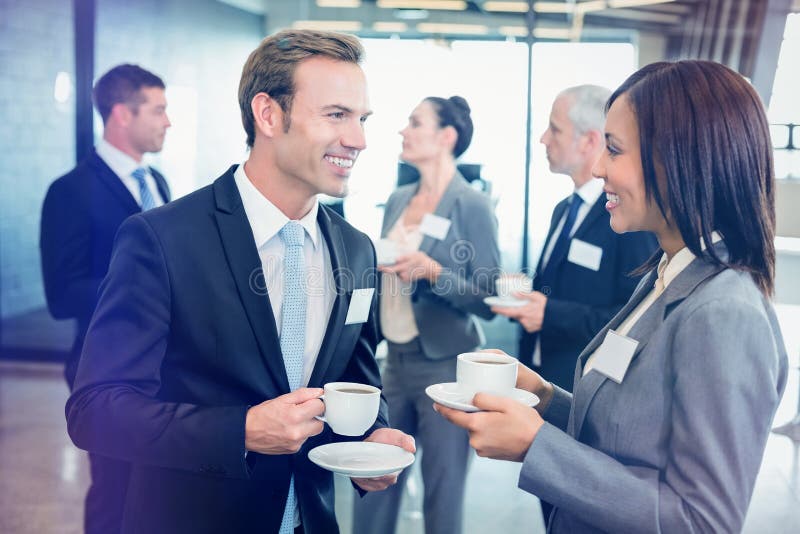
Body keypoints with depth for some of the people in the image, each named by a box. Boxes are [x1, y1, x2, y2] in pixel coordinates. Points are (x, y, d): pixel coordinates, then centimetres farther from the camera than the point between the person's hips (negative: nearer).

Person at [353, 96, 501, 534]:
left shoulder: (472, 206, -10)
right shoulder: (398, 201, 8)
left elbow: (488, 300, -12)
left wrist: (433, 271, -24)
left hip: (444, 366, -6)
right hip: (395, 360, 6)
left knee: (442, 495, 5)